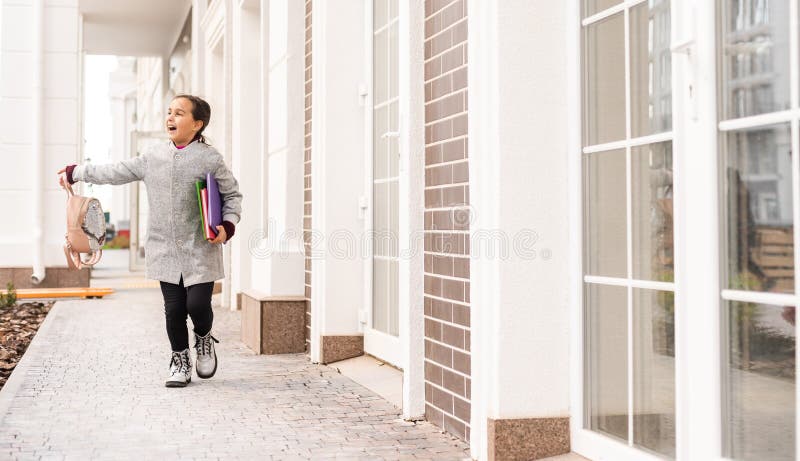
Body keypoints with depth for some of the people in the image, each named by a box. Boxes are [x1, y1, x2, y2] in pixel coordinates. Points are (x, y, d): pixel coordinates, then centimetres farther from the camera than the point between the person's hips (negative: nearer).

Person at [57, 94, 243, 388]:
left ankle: (204, 339, 25)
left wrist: (227, 226, -11)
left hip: (200, 251, -3)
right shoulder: (154, 156, 7)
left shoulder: (210, 159, -5)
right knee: (173, 308, 2)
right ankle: (180, 359, 23)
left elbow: (232, 195, 5)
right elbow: (117, 172, 19)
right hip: (165, 250, 3)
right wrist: (75, 173, 26)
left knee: (198, 304, -9)